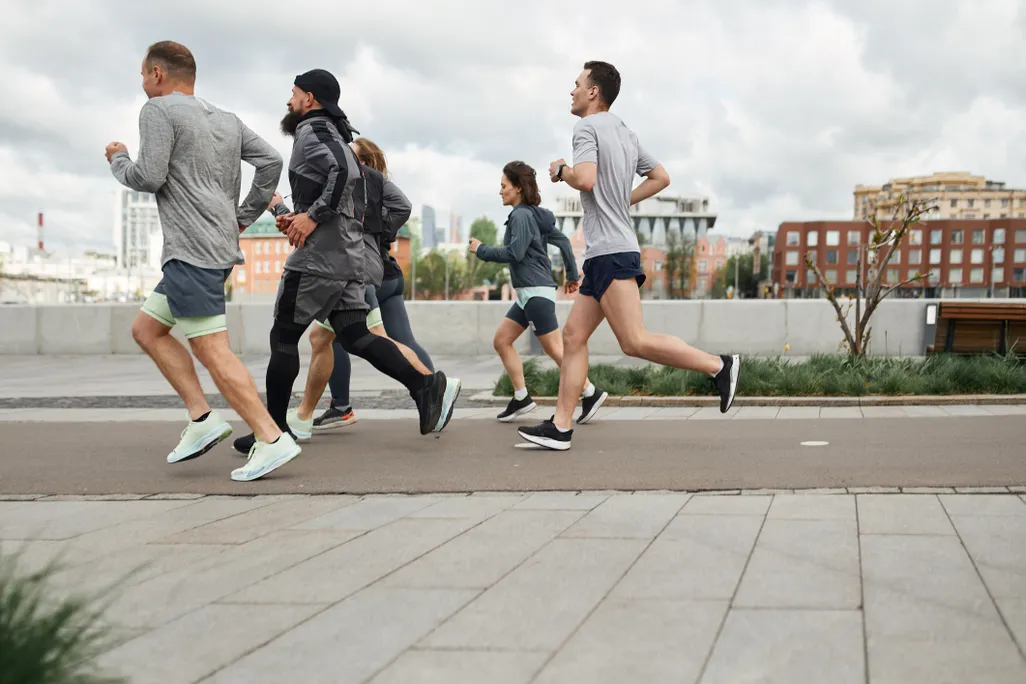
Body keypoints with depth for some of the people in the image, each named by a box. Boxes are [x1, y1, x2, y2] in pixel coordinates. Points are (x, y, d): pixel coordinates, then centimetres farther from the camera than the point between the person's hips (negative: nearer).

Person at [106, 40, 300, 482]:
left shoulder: (159, 110, -3)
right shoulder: (227, 121, 18)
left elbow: (149, 178, -11)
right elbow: (271, 162, 11)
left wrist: (118, 160, 9)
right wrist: (243, 218, 16)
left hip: (191, 250, -9)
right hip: (222, 247, 9)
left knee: (212, 351, -10)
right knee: (146, 329, 18)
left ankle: (272, 440, -14)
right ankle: (202, 419, 10)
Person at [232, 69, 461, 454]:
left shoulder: (311, 131, -7)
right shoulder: (334, 135, 23)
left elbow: (343, 171, -26)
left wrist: (312, 216, -22)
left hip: (317, 257, -9)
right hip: (348, 257, 9)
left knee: (283, 338, 1)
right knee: (355, 336, 4)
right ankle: (427, 387, -10)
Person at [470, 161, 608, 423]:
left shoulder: (521, 215, -12)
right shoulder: (535, 214, 16)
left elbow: (515, 253, -21)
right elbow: (563, 241, 19)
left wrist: (481, 250, -9)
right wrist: (572, 275, 24)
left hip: (536, 291, -10)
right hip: (528, 292, 10)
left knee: (555, 349, -7)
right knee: (501, 340, 10)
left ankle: (591, 393, -1)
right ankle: (521, 398, 11)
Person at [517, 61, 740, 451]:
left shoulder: (588, 127, -7)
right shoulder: (625, 134, 19)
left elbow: (585, 179, -22)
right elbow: (661, 177, 25)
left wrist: (561, 170, -3)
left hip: (611, 253, -10)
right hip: (604, 254, 10)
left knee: (635, 342, -12)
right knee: (573, 336, 7)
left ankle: (718, 366, -8)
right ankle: (560, 427, 5)